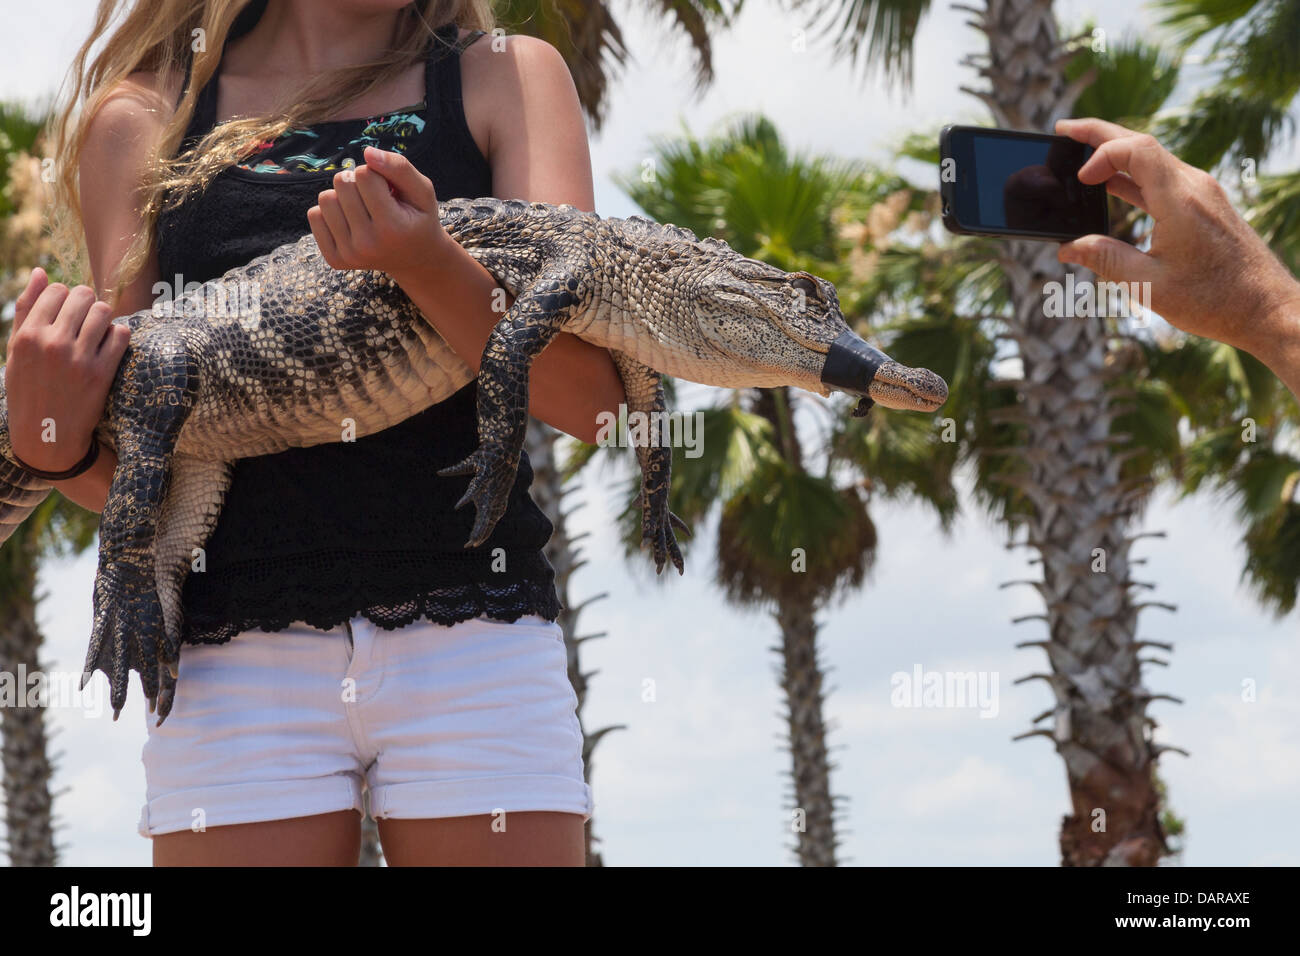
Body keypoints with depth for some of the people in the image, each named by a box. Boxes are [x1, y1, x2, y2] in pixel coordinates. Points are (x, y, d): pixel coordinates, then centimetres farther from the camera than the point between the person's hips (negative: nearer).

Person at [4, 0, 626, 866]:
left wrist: (429, 263, -18)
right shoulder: (143, 115, 13)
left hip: (474, 639, 0)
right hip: (234, 655, 0)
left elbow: (590, 402, -2)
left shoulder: (504, 78, 12)